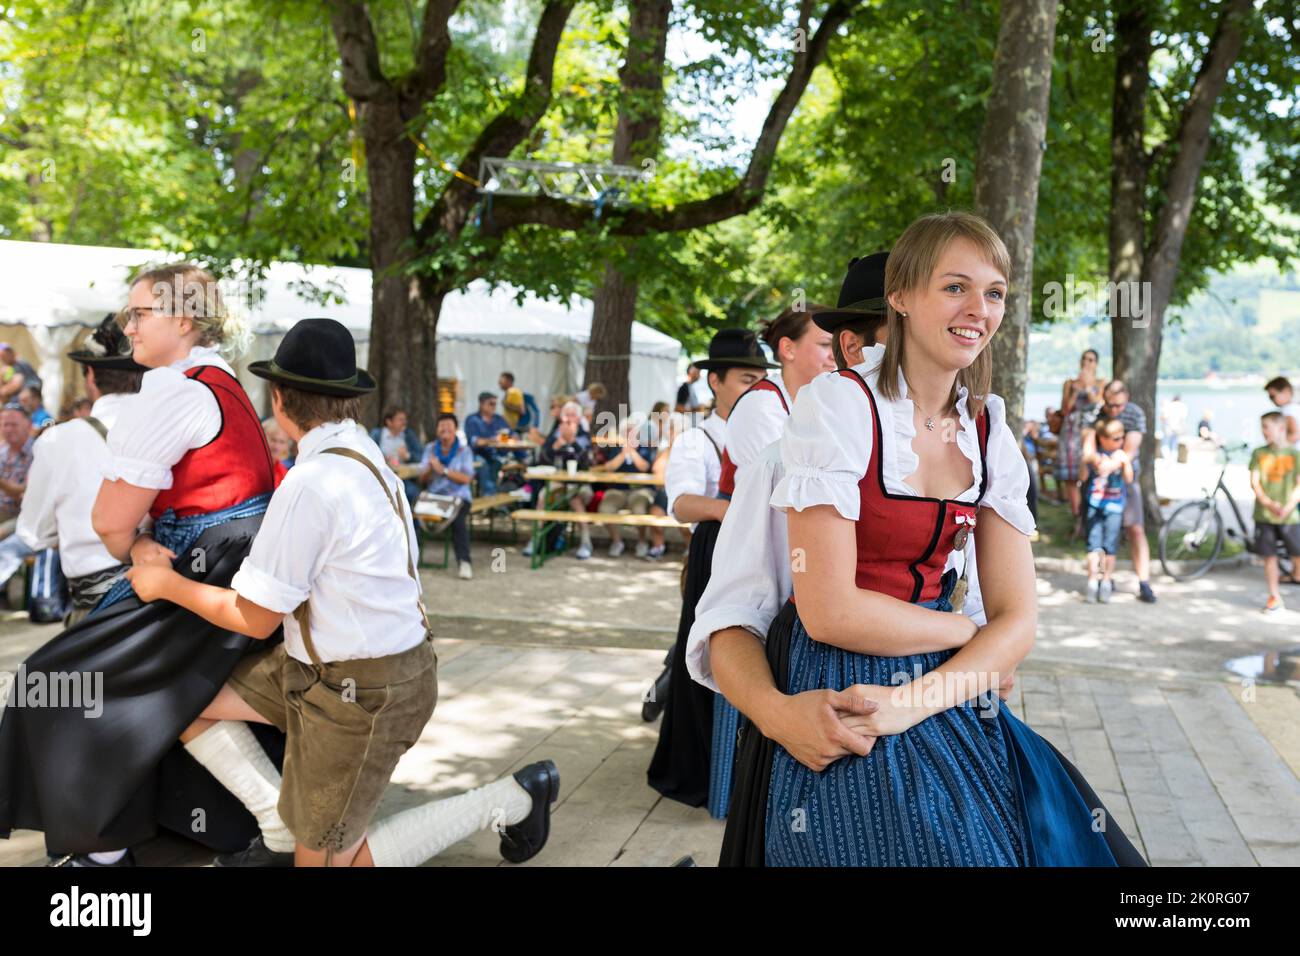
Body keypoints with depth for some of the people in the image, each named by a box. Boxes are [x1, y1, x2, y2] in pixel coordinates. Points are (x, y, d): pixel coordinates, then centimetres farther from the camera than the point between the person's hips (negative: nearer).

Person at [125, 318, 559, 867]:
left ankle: (507, 801, 8)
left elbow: (255, 619, -15)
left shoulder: (310, 482, -24)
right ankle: (283, 829, 14)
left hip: (360, 691, -9)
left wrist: (166, 584, 0)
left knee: (323, 861, 6)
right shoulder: (365, 456, 4)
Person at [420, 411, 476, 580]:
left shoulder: (464, 450, 4)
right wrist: (429, 469, -13)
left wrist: (443, 470, -17)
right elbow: (422, 479, 8)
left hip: (458, 497, -3)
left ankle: (464, 562, -32)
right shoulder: (430, 449, 13)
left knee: (458, 521, -34)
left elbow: (466, 478, -9)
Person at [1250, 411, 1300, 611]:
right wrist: (1268, 503, -19)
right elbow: (1254, 482, -3)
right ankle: (1274, 597, 16)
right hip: (1264, 515, 1)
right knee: (1269, 557, 5)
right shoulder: (1259, 453, 4)